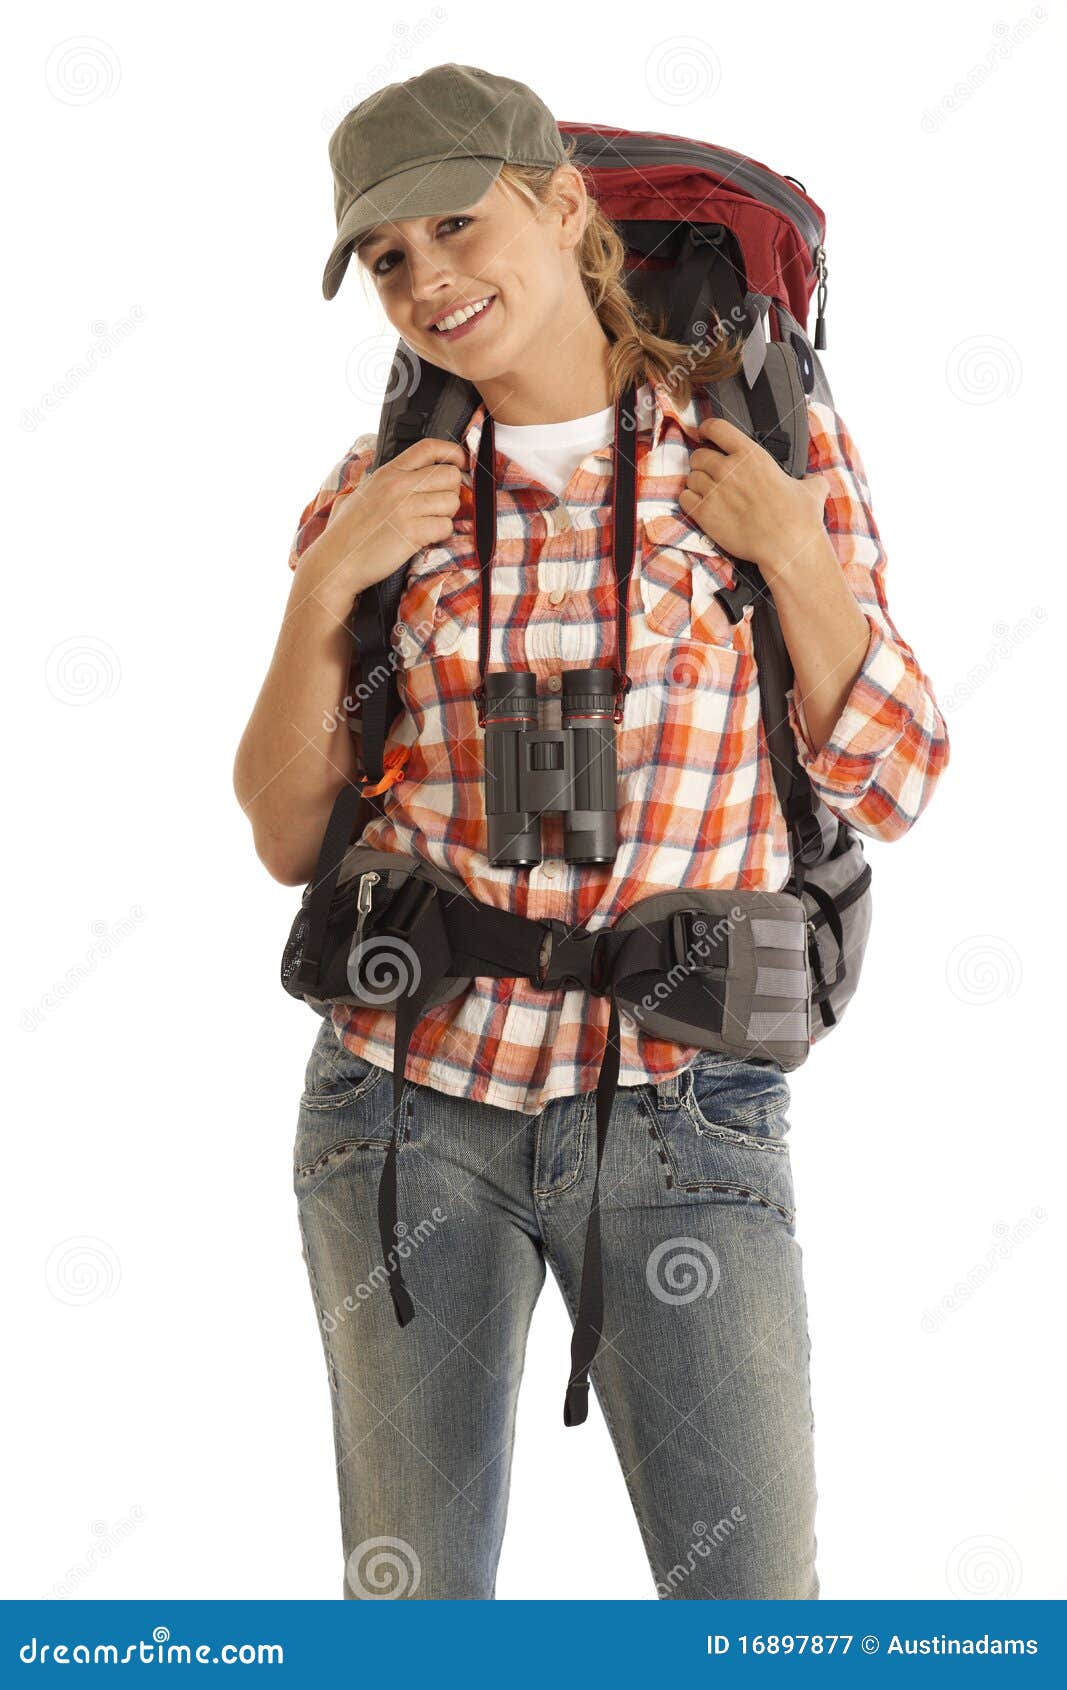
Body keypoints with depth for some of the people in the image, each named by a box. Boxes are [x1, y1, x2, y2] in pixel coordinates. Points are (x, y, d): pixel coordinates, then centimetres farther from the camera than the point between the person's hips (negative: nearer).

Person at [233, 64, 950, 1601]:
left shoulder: (770, 436, 0)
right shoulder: (381, 495, 3)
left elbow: (890, 785, 1)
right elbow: (288, 838, 4)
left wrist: (795, 553, -12)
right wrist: (327, 587, -9)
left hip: (681, 1115, -1)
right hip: (409, 1096, 2)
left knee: (753, 1597, -4)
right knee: (413, 1591, 9)